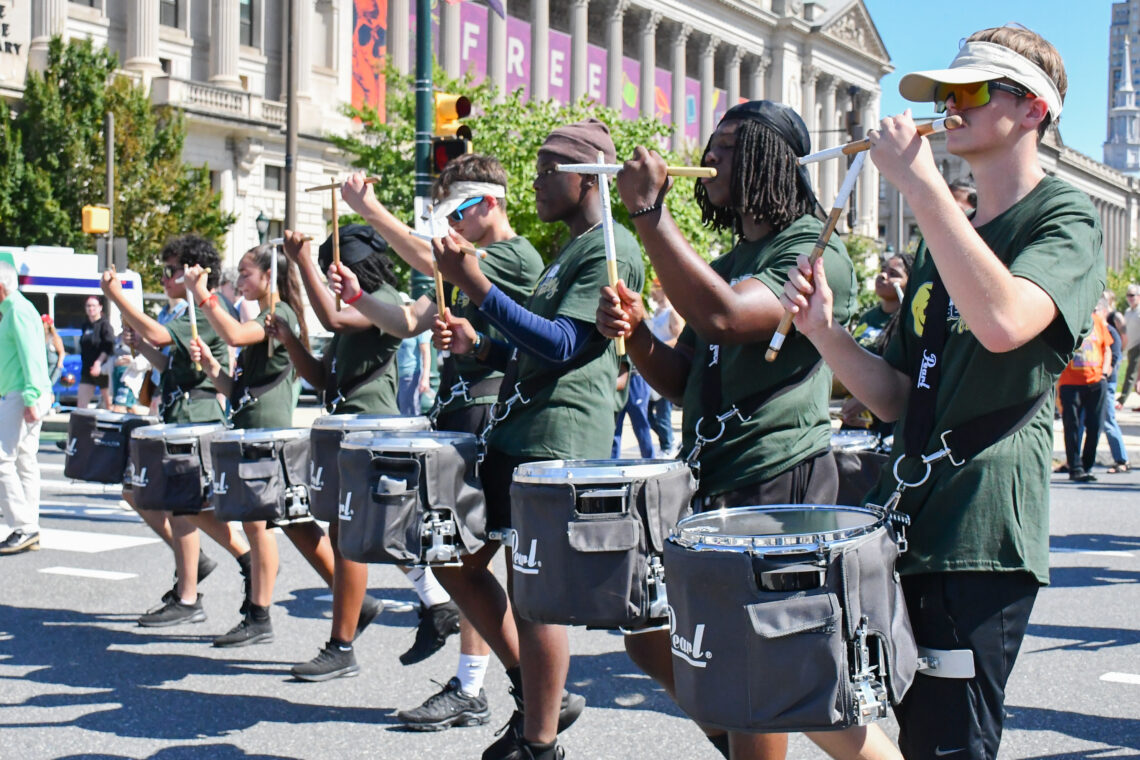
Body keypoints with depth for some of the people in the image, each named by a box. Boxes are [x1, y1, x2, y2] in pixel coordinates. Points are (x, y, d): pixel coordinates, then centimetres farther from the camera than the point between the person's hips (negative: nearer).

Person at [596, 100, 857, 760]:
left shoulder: (816, 252, -12)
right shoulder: (732, 259, 16)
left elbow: (723, 316, -30)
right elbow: (682, 379, 17)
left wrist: (650, 211, -25)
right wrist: (636, 334, -4)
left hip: (775, 485, -9)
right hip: (706, 482, 9)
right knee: (651, 638, 15)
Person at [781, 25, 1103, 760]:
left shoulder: (1066, 217, -4)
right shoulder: (943, 237, 18)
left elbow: (1004, 322, -27)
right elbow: (899, 397, 14)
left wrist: (920, 182, -24)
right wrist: (827, 331, -4)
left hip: (983, 531, -8)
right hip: (903, 516, 8)